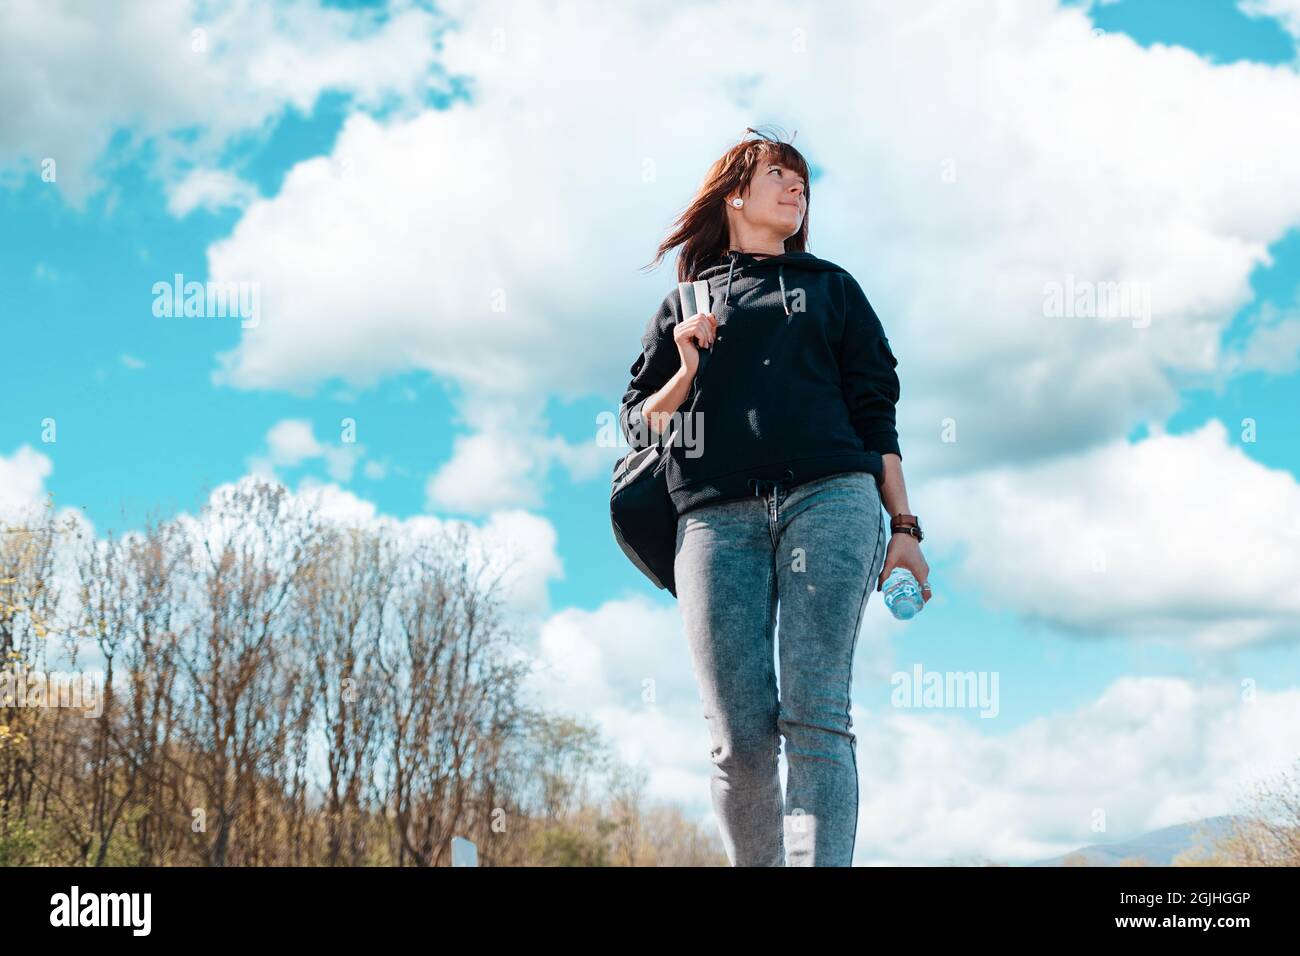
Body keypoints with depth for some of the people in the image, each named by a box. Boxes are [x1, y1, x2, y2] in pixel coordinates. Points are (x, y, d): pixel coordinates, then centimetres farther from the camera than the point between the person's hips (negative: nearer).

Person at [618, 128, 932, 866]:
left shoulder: (831, 287, 23)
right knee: (741, 737, -8)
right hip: (718, 517, 1)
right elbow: (639, 423, 19)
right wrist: (687, 370, 0)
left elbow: (875, 413, 17)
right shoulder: (687, 304, 24)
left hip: (830, 500, -1)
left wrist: (904, 527, 7)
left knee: (816, 717, -14)